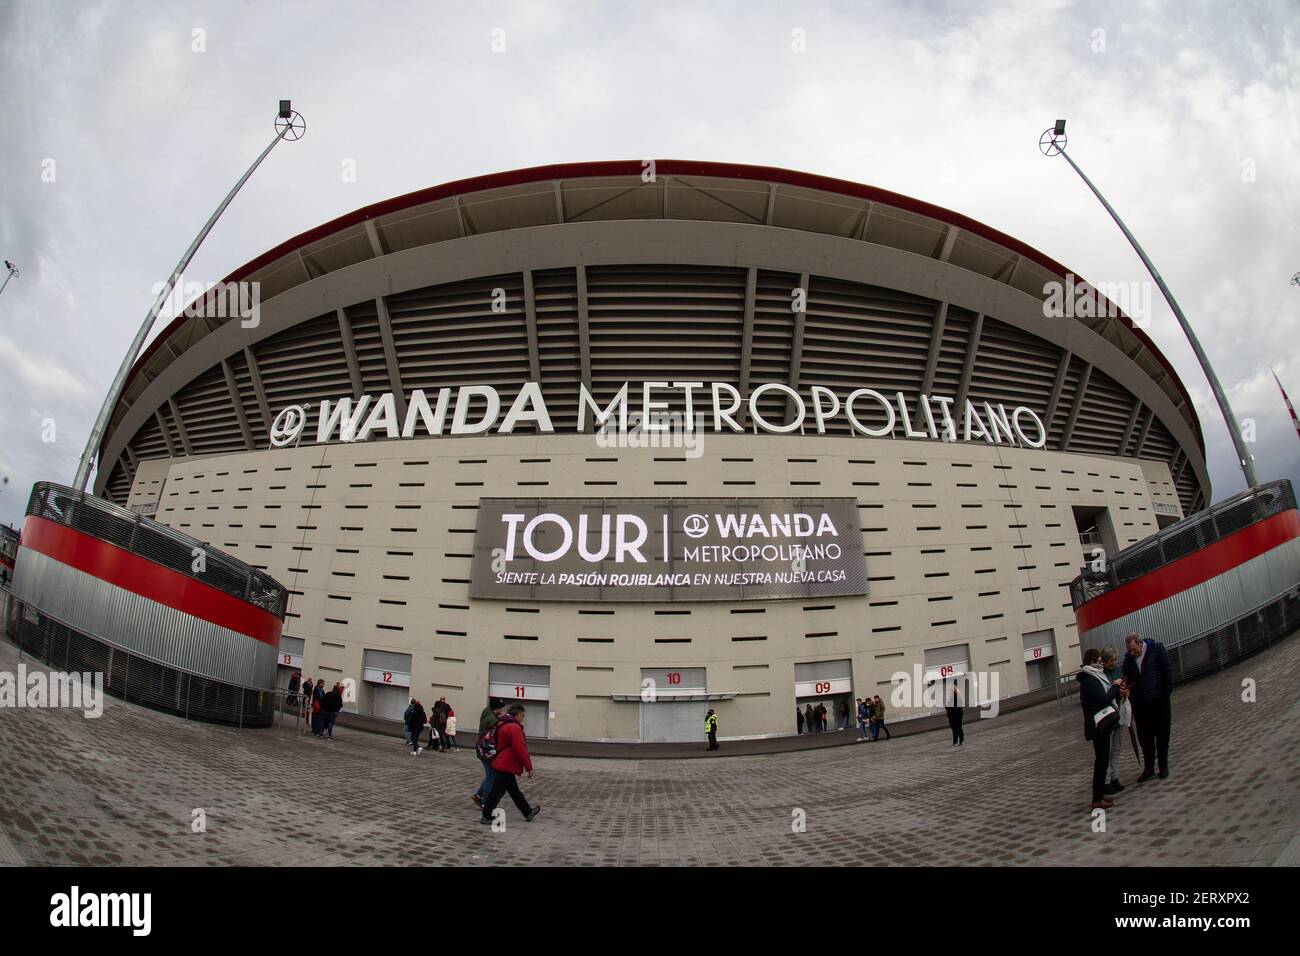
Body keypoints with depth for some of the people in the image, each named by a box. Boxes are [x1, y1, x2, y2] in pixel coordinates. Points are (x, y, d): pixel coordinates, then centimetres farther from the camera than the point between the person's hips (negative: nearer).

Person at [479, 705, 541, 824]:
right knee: (498, 791, 1)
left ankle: (528, 813, 27)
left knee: (514, 791, 16)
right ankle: (486, 816, 11)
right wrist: (529, 767, -16)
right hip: (507, 765, -11)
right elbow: (521, 750, -24)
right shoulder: (514, 727, -22)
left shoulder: (503, 724, 10)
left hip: (503, 763, 11)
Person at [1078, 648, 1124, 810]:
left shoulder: (1094, 677, 13)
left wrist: (1117, 692, -2)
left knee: (1103, 759, 15)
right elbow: (1103, 699, -24)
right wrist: (1116, 688, -11)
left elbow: (1104, 695, 15)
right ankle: (1097, 800, -1)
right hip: (1098, 725, -10)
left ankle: (1100, 794, 23)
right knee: (1101, 760, -5)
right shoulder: (1088, 680, -18)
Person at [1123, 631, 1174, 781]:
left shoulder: (1157, 650, -8)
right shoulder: (1128, 659, 3)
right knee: (1144, 737, 7)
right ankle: (1148, 767, 17)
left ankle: (1163, 765, 22)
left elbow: (1167, 672, -7)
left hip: (1159, 701, -3)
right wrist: (1127, 690, -8)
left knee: (1162, 735, 9)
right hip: (1140, 704, 3)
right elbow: (1127, 680, 12)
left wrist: (1166, 693, -11)